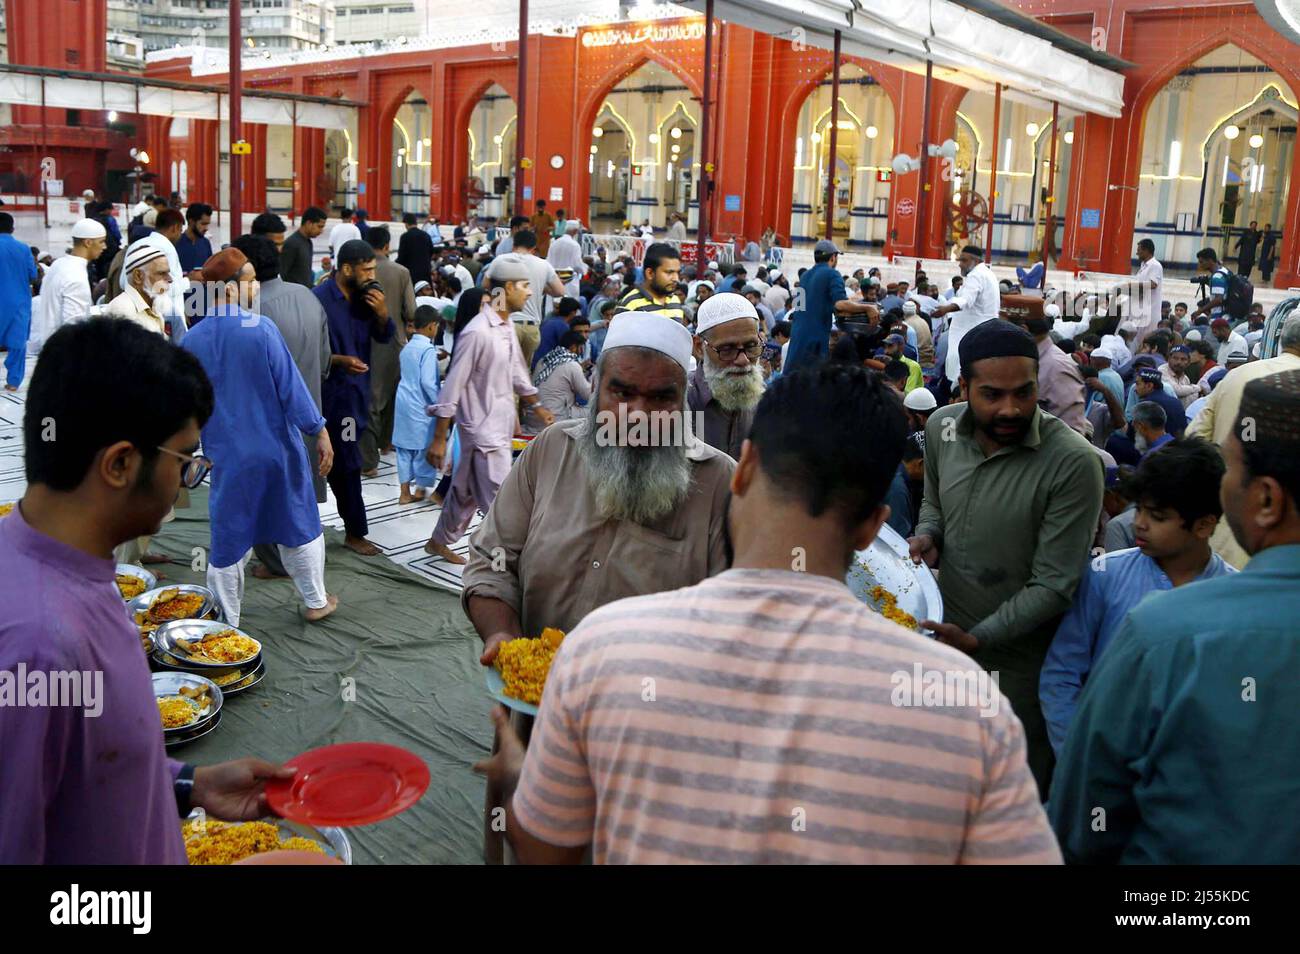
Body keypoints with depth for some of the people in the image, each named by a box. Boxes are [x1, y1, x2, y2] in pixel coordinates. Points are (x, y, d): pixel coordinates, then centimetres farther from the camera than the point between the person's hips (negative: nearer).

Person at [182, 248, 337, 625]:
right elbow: (291, 385, -15)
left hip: (227, 455, 3)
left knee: (229, 538, 12)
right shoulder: (260, 328, -17)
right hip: (277, 448, -3)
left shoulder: (191, 341, -3)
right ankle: (316, 601, 29)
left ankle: (227, 621, 20)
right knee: (300, 525, 16)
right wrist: (319, 431, -6)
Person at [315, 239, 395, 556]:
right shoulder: (318, 299, -17)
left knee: (342, 460, 18)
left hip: (358, 389, 7)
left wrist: (382, 313, -11)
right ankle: (355, 532, 9)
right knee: (347, 462, -2)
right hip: (332, 391, -7)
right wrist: (338, 360, -27)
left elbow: (385, 336, 8)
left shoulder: (365, 295, 3)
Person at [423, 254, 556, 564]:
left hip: (501, 426, 9)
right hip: (484, 431, -9)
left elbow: (517, 372, 22)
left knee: (466, 492, 22)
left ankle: (439, 542, 39)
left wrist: (537, 407, 26)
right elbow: (453, 386, -19)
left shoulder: (506, 326, 7)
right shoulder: (477, 332, -21)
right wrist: (439, 438, -17)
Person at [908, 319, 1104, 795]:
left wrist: (976, 639, -24)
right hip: (942, 646, 5)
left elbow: (1054, 586, -19)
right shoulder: (941, 428, -4)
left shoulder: (1072, 463, -21)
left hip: (1018, 662, -5)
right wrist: (927, 538, -5)